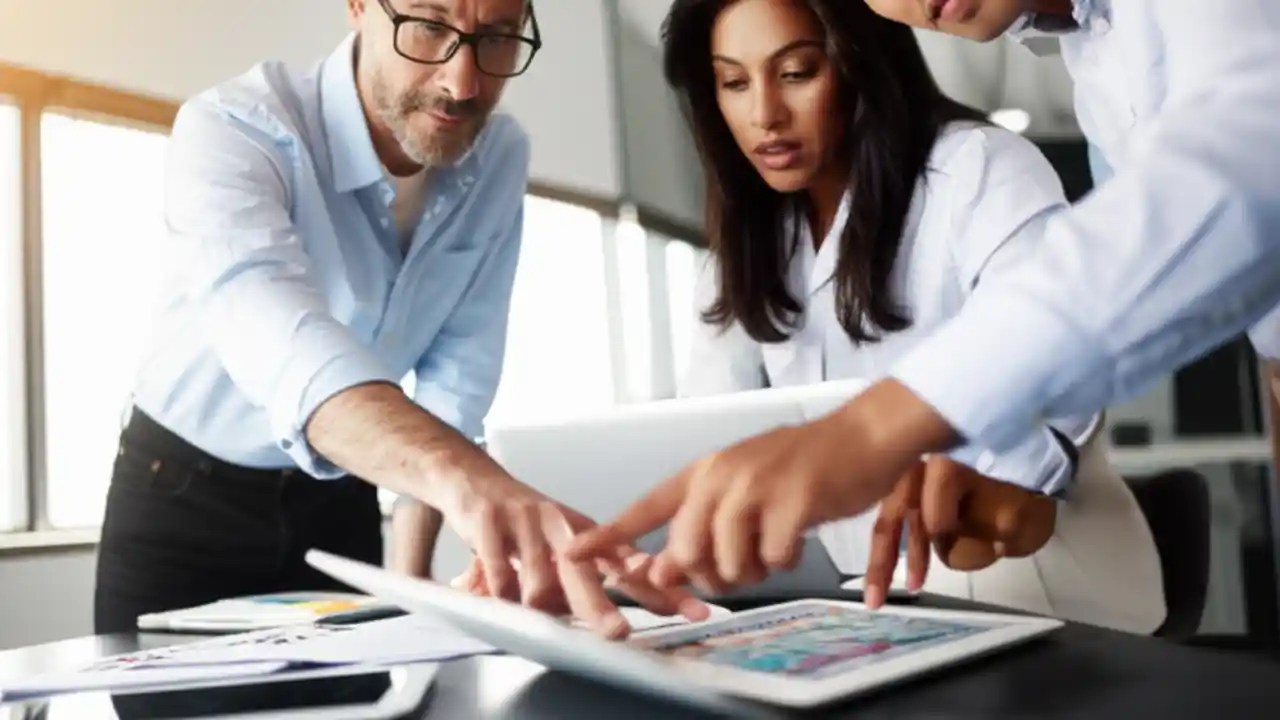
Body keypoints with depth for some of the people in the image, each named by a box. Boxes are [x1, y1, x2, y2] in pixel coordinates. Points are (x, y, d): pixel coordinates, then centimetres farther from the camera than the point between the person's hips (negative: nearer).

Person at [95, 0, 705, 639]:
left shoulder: (500, 157, -11)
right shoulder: (234, 130, -27)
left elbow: (458, 364, -7)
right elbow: (279, 335, -47)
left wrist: (408, 566, -12)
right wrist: (463, 480, -64)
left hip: (338, 501, 4)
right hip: (184, 497, -3)